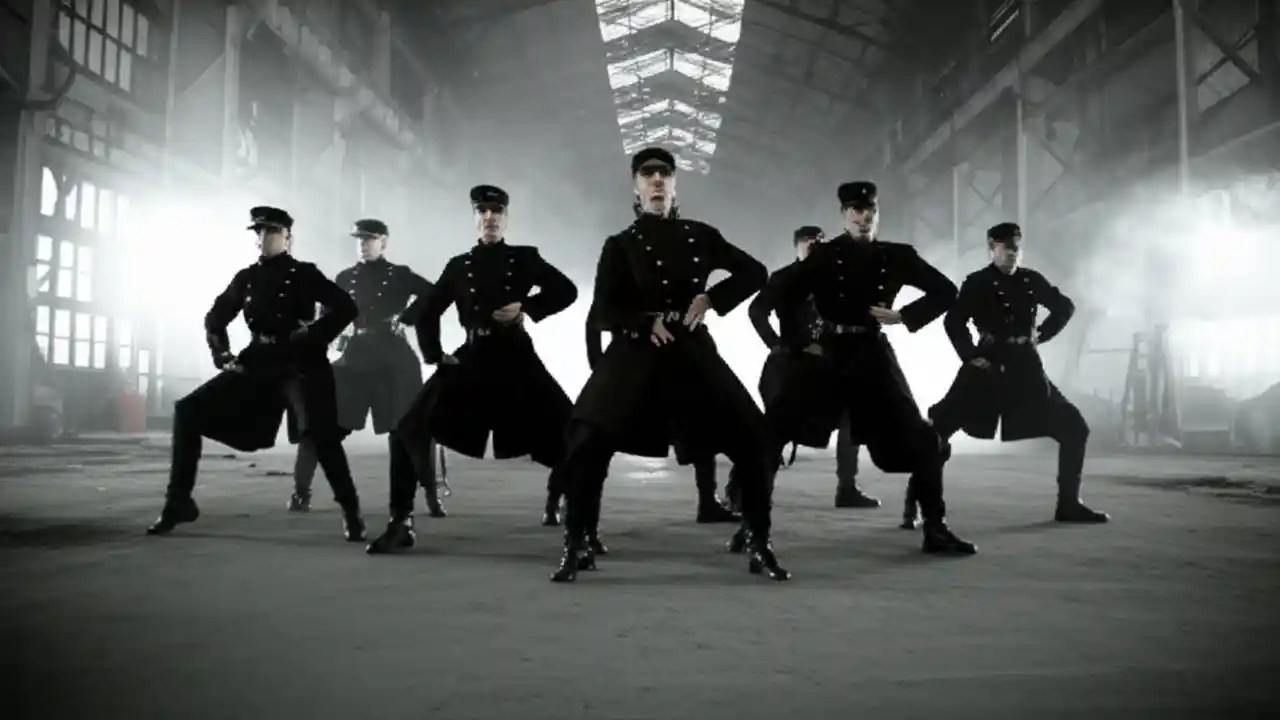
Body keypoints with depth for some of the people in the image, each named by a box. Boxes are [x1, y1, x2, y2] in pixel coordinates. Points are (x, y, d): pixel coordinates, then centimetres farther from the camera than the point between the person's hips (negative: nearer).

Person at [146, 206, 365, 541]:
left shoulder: (304, 274, 0)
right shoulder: (246, 277, 13)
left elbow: (345, 307, -9)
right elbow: (215, 318, 23)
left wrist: (314, 339, -13)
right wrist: (223, 357, 10)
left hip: (300, 365, -5)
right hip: (258, 364, 6)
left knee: (320, 434, -24)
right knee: (188, 411, -1)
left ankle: (351, 512, -8)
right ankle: (178, 502, 7)